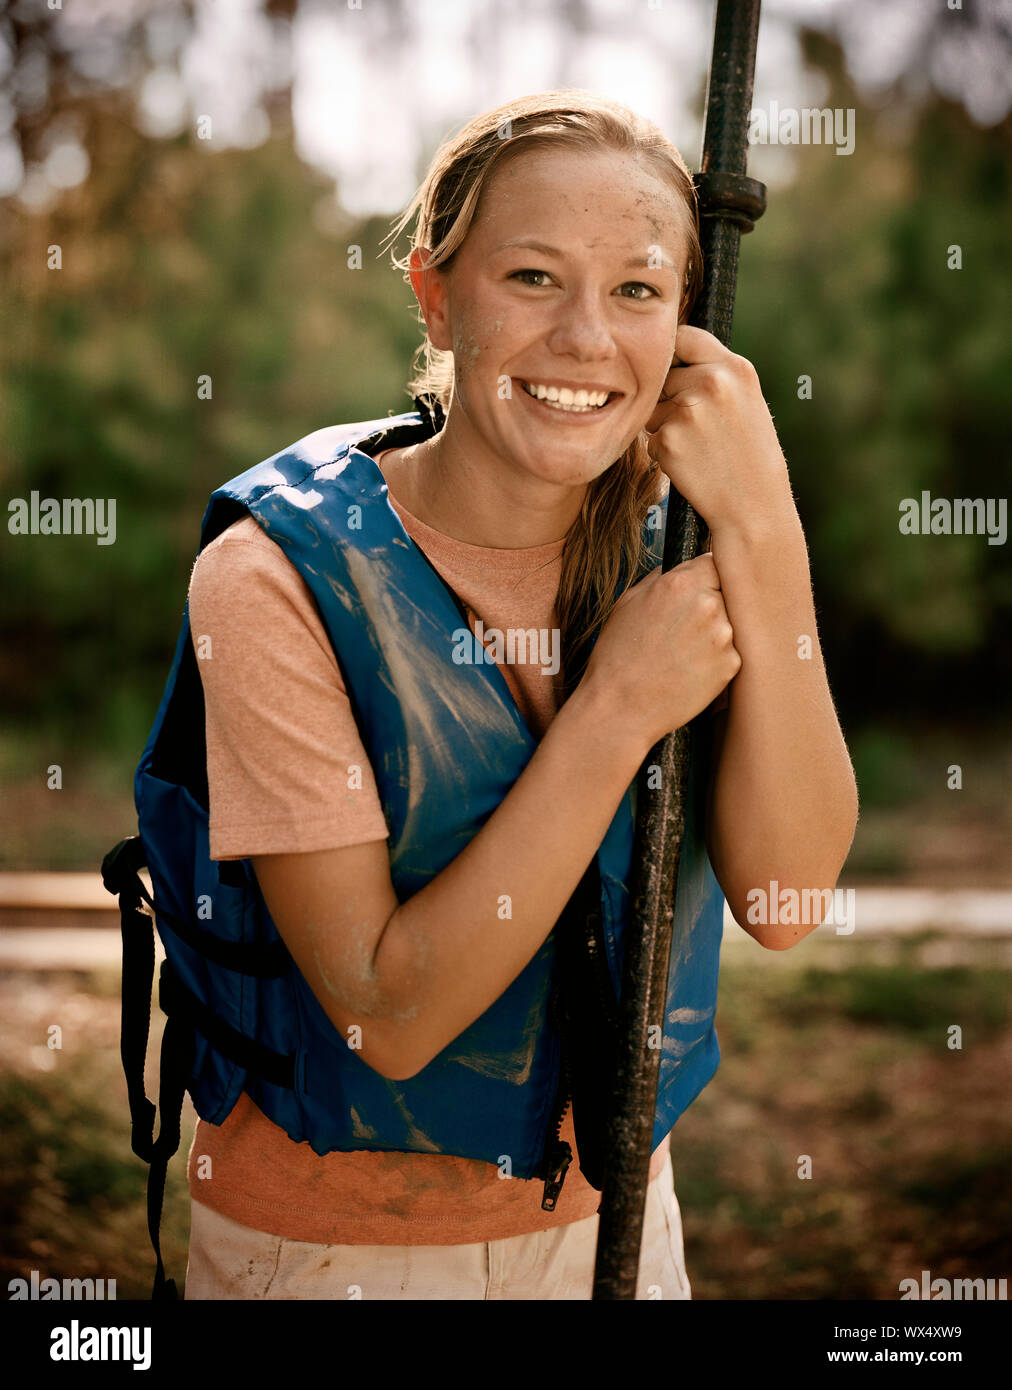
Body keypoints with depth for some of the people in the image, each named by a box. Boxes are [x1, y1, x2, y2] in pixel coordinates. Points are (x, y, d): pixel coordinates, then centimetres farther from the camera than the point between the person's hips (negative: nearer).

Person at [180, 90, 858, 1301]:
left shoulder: (665, 540, -8)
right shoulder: (274, 579, -22)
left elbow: (785, 905, -18)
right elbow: (391, 1018, -24)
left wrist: (764, 530, -25)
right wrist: (618, 709, -28)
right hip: (331, 1239, -4)